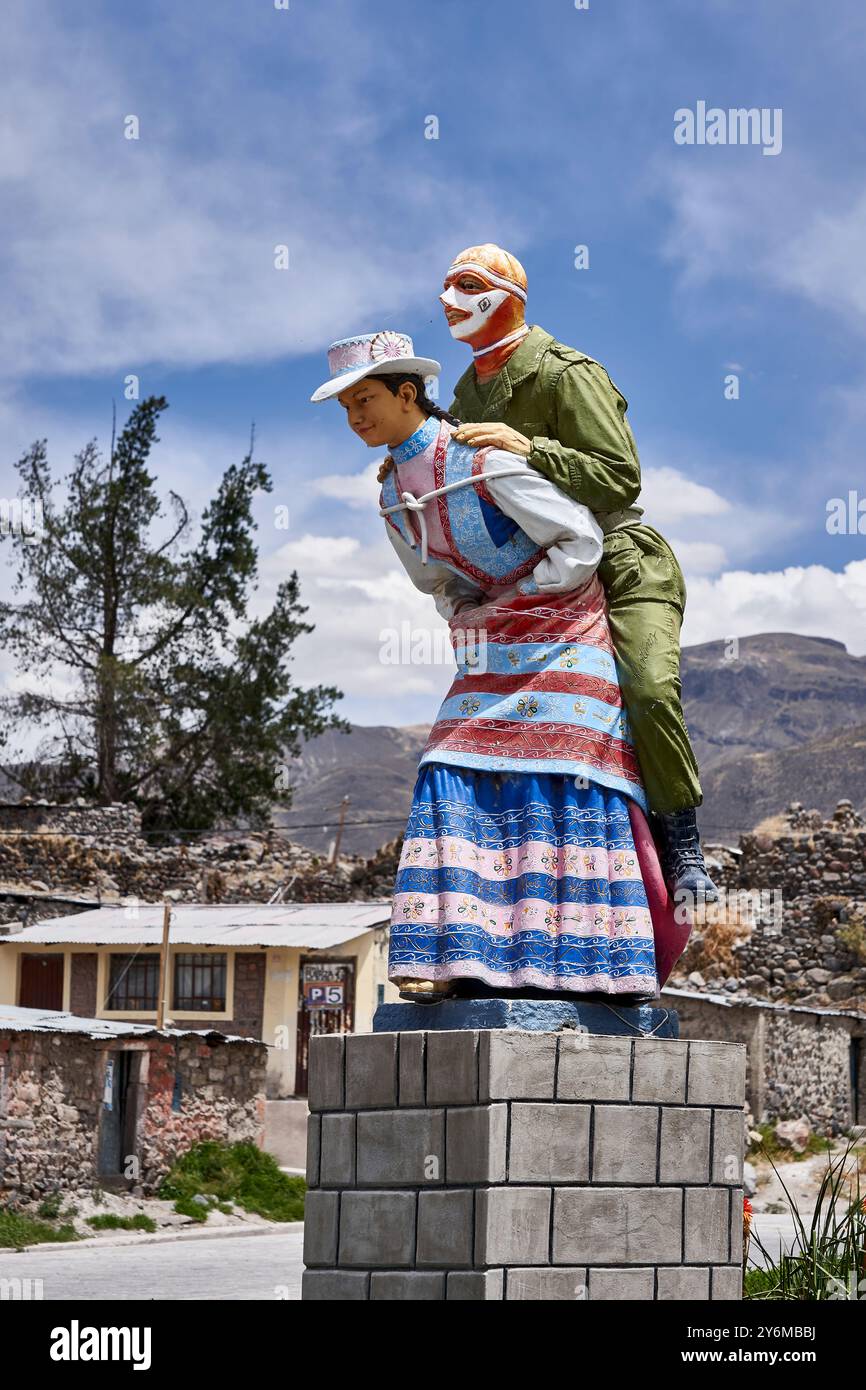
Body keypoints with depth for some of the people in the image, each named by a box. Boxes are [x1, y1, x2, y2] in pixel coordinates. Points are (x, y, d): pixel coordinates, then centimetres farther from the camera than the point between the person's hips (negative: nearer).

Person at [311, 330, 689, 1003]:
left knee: (565, 776, -13)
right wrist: (468, 617, 5)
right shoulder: (395, 497, 6)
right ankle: (455, 955, -11)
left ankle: (593, 956, -9)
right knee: (455, 776, -7)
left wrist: (508, 601, -9)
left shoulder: (484, 462, -18)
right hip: (489, 656, 7)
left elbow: (581, 541, -17)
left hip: (561, 633, -7)